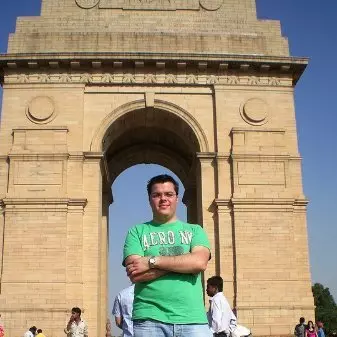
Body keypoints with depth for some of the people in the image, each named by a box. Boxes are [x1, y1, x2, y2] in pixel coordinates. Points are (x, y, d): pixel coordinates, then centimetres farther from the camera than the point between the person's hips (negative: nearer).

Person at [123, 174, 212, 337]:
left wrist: (152, 261, -9)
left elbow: (199, 262, -7)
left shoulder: (195, 230, 13)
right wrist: (183, 262, -7)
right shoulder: (137, 232, 10)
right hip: (149, 319, -1)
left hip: (192, 319, 1)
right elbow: (135, 274, -4)